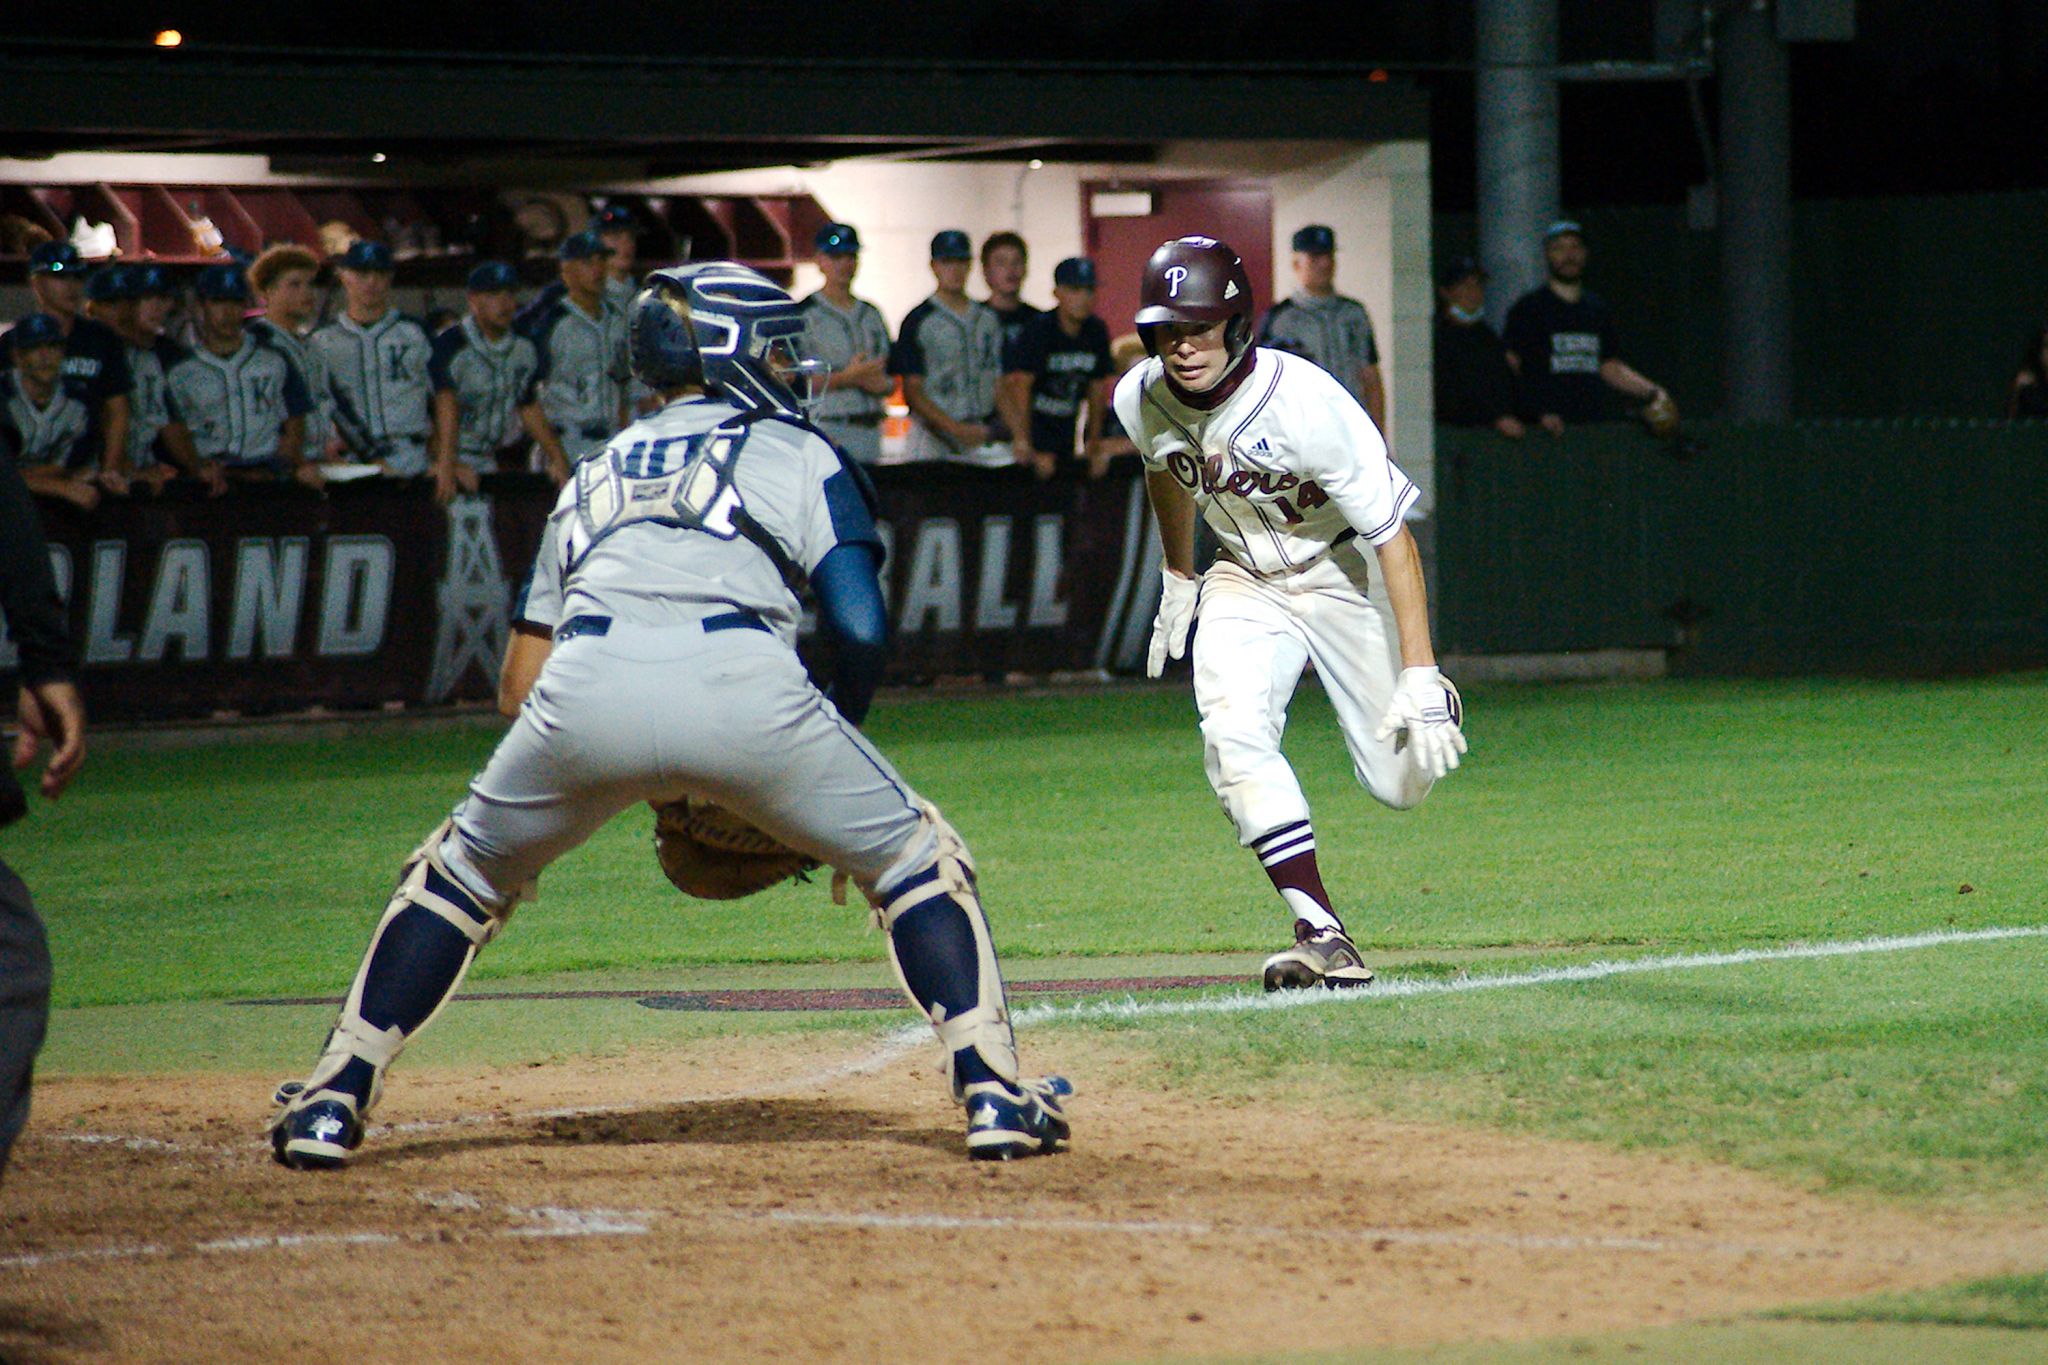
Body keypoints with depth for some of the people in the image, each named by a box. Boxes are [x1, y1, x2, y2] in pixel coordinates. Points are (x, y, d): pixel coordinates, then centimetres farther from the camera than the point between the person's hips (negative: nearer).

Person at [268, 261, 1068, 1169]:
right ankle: (991, 1090, 7)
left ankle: (334, 1099, 18)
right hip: (744, 682, -3)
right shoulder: (797, 454, 22)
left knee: (462, 870, 27)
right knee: (914, 856, 19)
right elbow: (862, 630, 8)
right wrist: (826, 756, 23)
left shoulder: (598, 470, 34)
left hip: (586, 686, 3)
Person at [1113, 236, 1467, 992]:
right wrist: (1178, 576, 23)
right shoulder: (1140, 400, -16)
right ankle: (1321, 934, -22)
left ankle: (1433, 704, 38)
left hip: (1345, 574, -4)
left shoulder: (1306, 404, -33)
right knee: (1234, 736, -24)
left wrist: (1420, 676, -33)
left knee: (1400, 780, 0)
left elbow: (1392, 536, -29)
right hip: (1245, 583, 4)